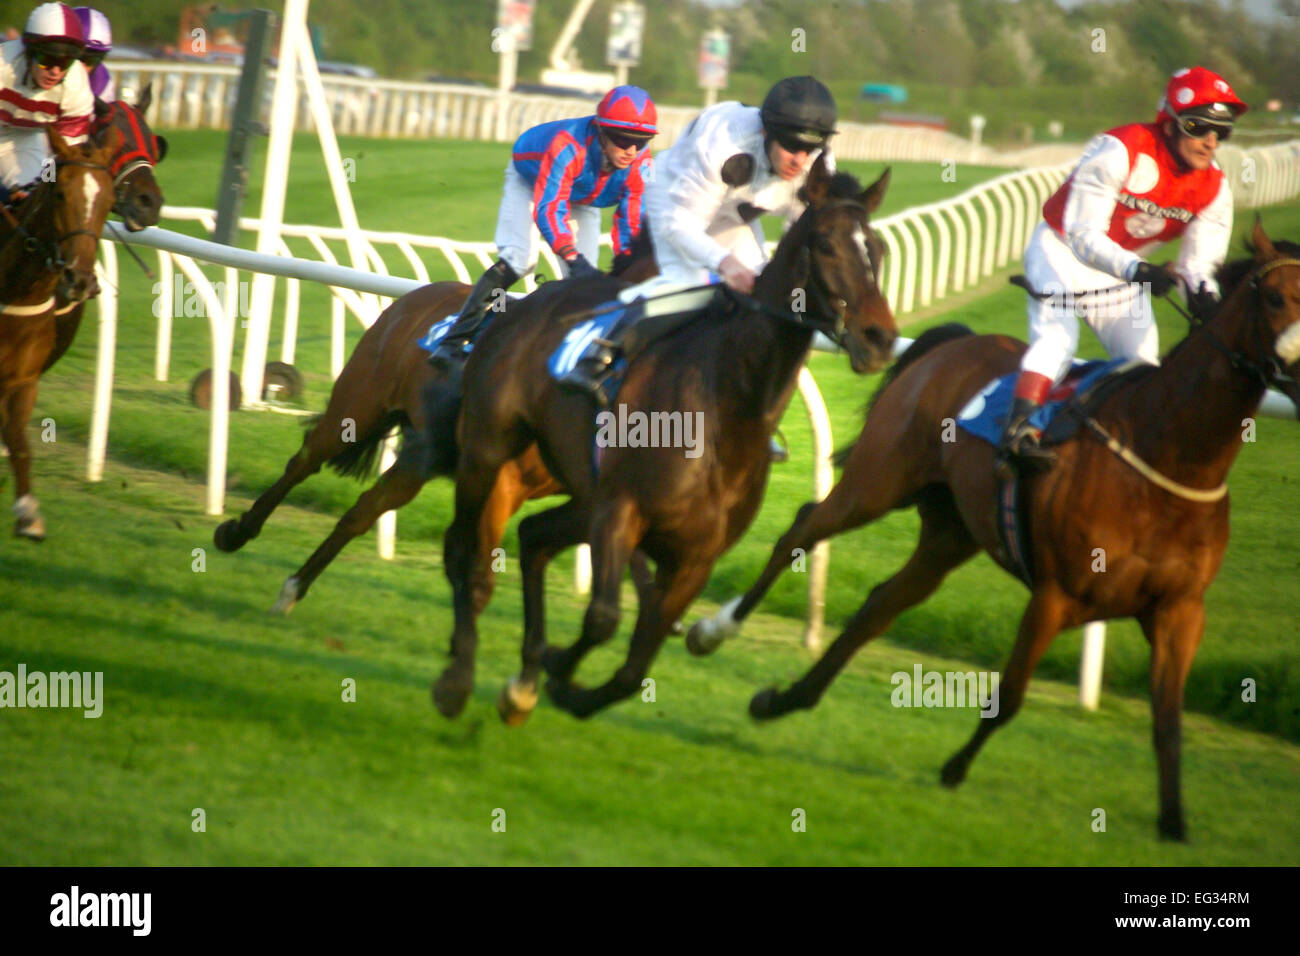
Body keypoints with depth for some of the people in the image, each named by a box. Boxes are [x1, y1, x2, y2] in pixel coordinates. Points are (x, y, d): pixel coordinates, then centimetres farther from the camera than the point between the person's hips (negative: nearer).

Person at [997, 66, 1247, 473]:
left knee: (1143, 357, 0)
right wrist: (1137, 271, -46)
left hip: (1127, 265, 6)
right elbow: (1082, 234, -31)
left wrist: (1204, 296, -34)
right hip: (1063, 250, -6)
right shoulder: (1121, 151, -29)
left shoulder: (1214, 189, -11)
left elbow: (1199, 262, -9)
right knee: (1056, 337, -25)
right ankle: (1018, 433, -35)